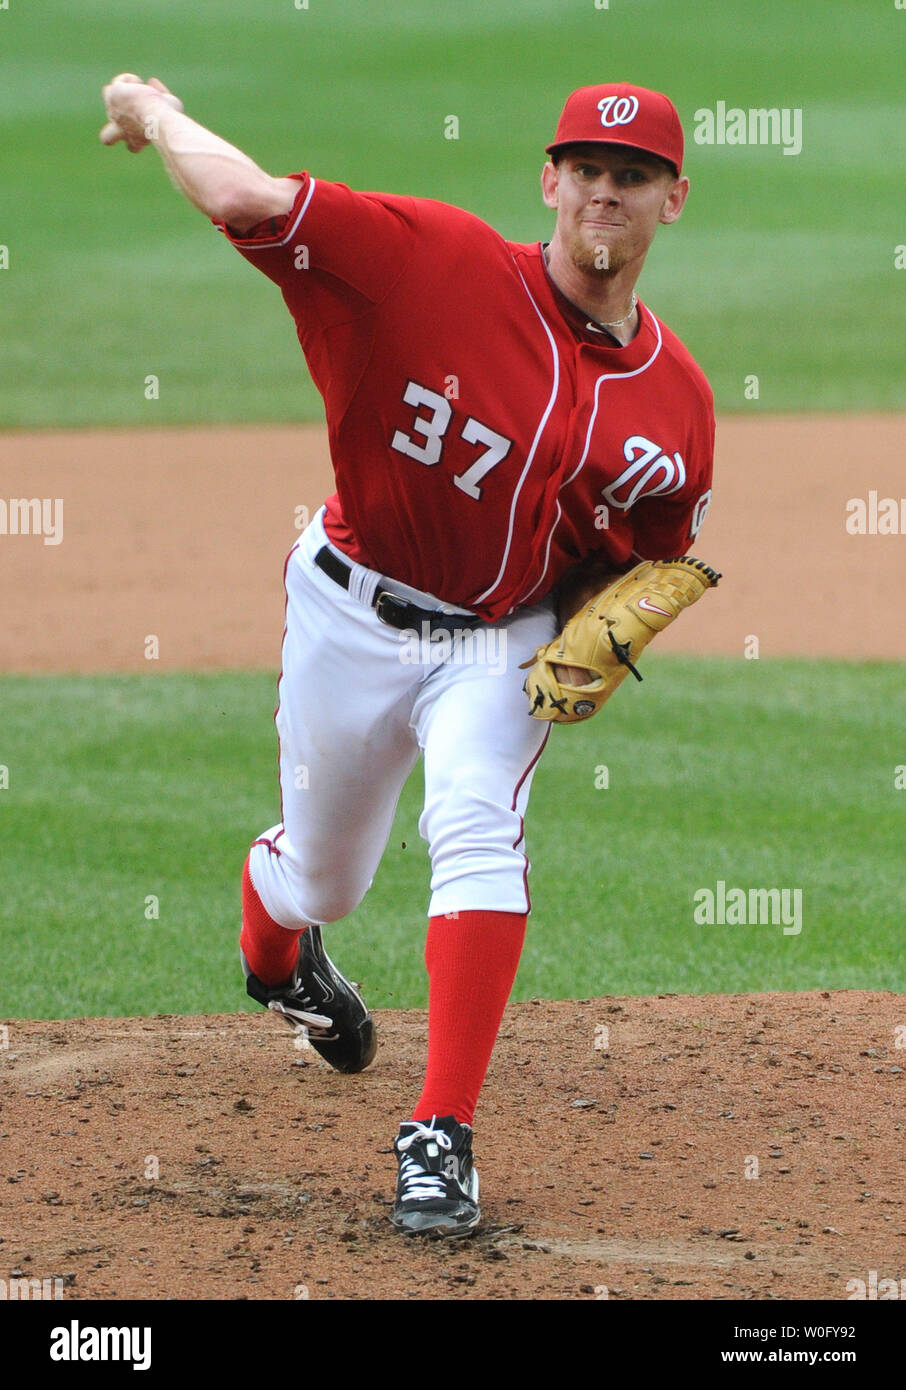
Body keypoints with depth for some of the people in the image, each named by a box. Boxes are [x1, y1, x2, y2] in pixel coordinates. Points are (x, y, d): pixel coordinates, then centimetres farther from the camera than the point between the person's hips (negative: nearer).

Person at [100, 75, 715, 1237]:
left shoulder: (674, 400, -7)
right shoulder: (443, 262, -21)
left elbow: (649, 559, 9)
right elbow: (249, 203, -30)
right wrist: (157, 115, -15)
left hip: (503, 639, 1)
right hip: (353, 616, -1)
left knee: (476, 822, -27)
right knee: (323, 877, 14)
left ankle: (441, 1138, -25)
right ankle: (275, 960, 56)